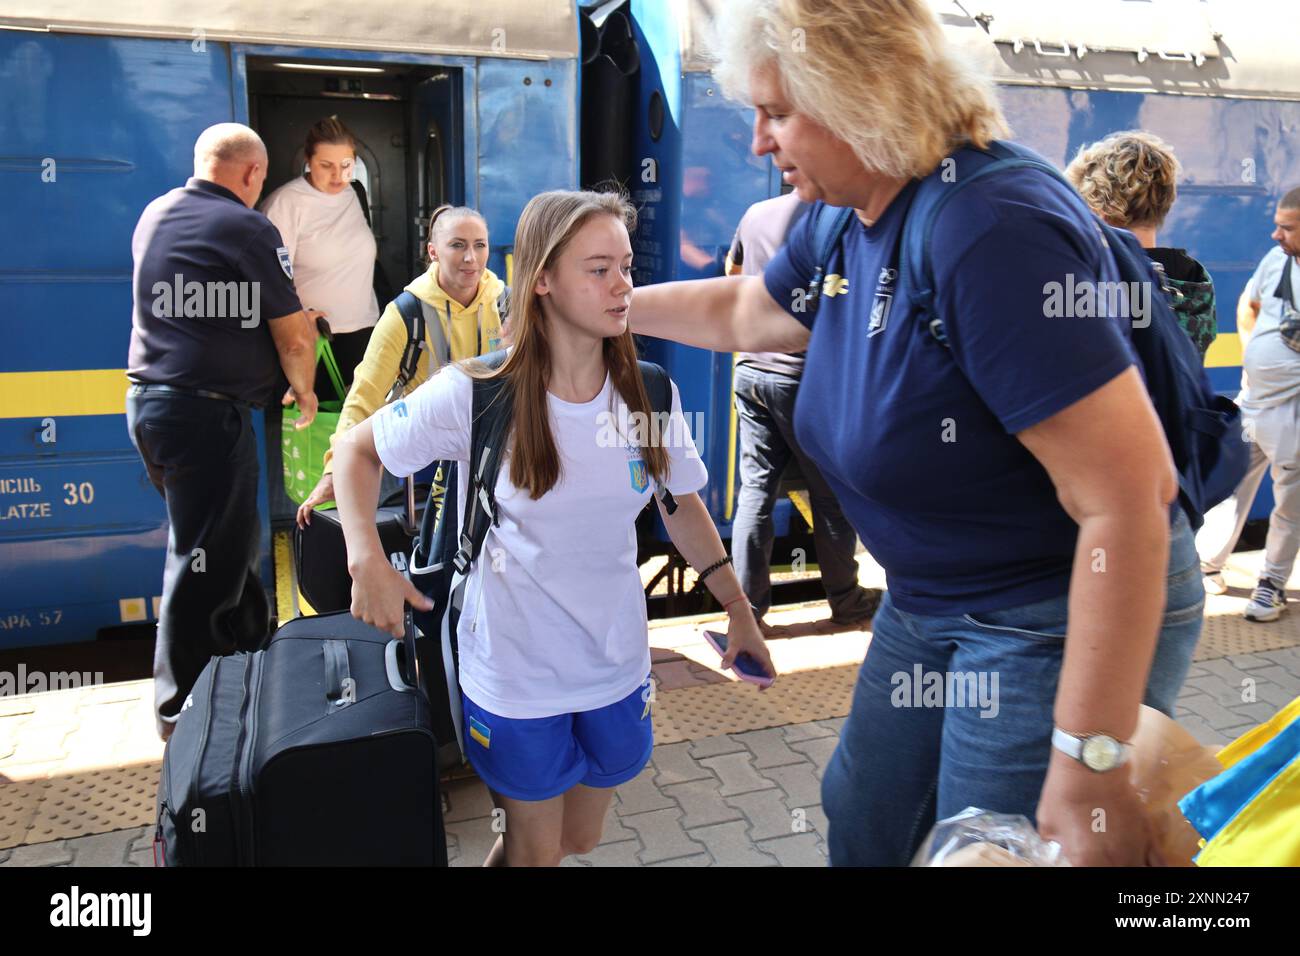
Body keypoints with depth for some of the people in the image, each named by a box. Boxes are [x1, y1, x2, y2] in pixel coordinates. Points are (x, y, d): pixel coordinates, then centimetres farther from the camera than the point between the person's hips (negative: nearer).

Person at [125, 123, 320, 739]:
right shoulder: (248, 229, -10)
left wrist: (290, 313, 35)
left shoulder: (153, 216, 14)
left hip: (145, 399, 9)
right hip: (206, 411, -9)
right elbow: (294, 341, -8)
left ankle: (251, 653, 33)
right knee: (204, 565, 1)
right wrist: (304, 391, 11)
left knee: (230, 544, 20)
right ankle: (183, 710, 12)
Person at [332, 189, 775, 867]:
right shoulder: (475, 394, -18)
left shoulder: (649, 393, -8)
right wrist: (367, 561, -19)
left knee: (581, 842, 22)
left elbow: (681, 504, 7)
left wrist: (737, 607, 7)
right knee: (535, 850, 14)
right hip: (516, 676, -3)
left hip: (617, 666, 4)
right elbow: (357, 450, -5)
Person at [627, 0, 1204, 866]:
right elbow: (742, 312, 20)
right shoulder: (847, 227, -1)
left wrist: (1092, 766, -28)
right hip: (931, 602, 9)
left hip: (1065, 617, -8)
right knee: (862, 824, 21)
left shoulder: (993, 230, -29)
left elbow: (1131, 496, -31)